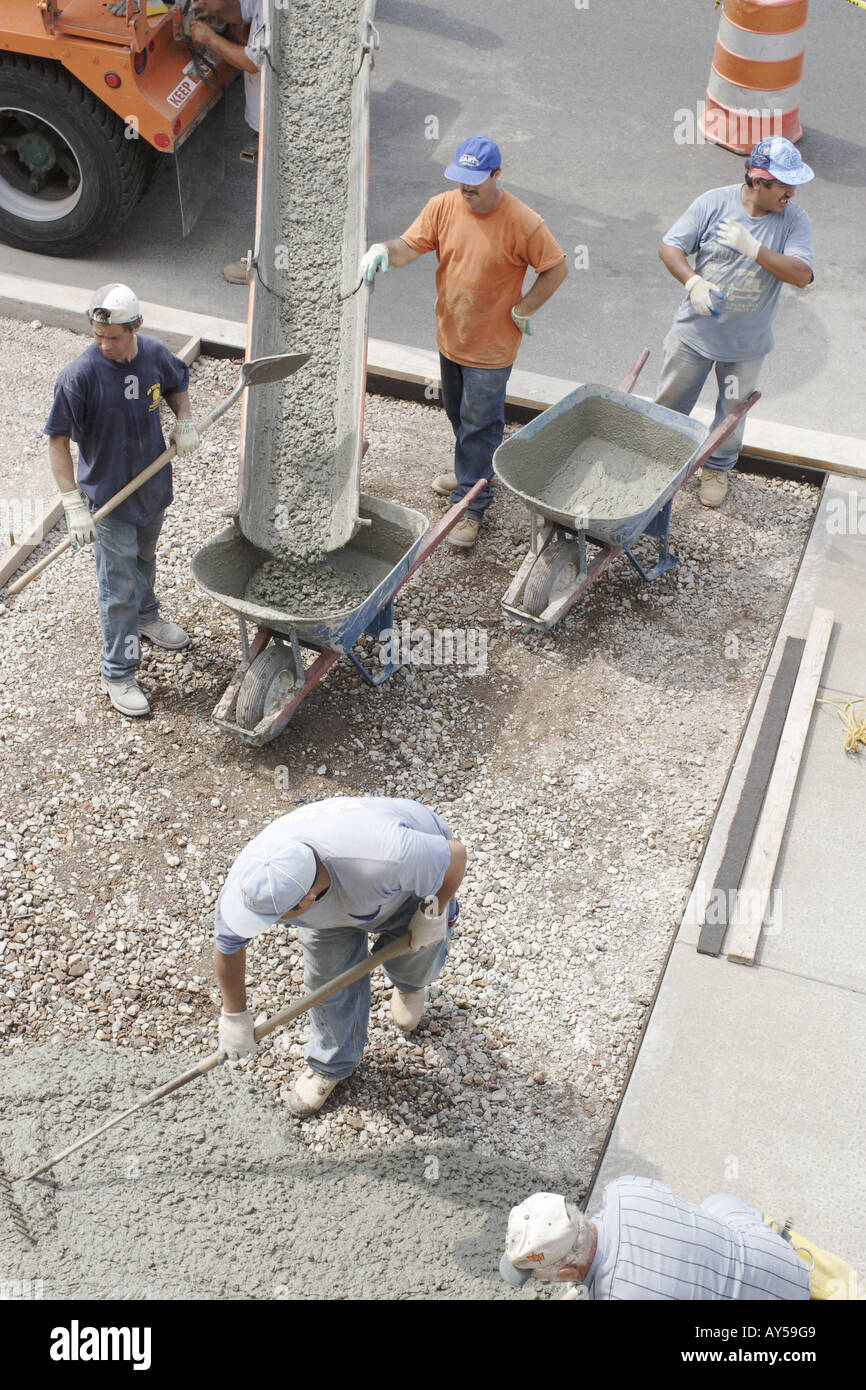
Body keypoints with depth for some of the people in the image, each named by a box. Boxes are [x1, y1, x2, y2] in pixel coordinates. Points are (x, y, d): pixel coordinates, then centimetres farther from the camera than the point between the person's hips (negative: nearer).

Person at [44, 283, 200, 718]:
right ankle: (117, 674, 16)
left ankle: (145, 616, 58)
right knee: (119, 586, 2)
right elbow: (58, 441, -21)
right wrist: (74, 504, -26)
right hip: (107, 495, -5)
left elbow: (177, 383, 13)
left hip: (154, 484, 5)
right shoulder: (79, 376, -26)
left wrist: (184, 421, -6)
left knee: (144, 557, 29)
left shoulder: (155, 354, -11)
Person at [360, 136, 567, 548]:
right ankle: (471, 470, 48)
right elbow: (410, 247, -7)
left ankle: (471, 504, 13)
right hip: (450, 337, 6)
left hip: (491, 346, -6)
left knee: (479, 424, 2)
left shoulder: (522, 222, -20)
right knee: (458, 414, 23)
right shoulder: (443, 207, -6)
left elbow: (556, 268, -11)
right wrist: (383, 250, -29)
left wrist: (524, 309, -12)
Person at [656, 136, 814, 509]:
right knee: (670, 401, 14)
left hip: (747, 343, 1)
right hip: (695, 332, 0)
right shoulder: (714, 203, -12)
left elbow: (801, 275, -22)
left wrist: (752, 248, -32)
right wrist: (694, 283, -27)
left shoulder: (793, 220, -11)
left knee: (733, 411, 16)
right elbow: (669, 247, -9)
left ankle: (717, 469, 40)